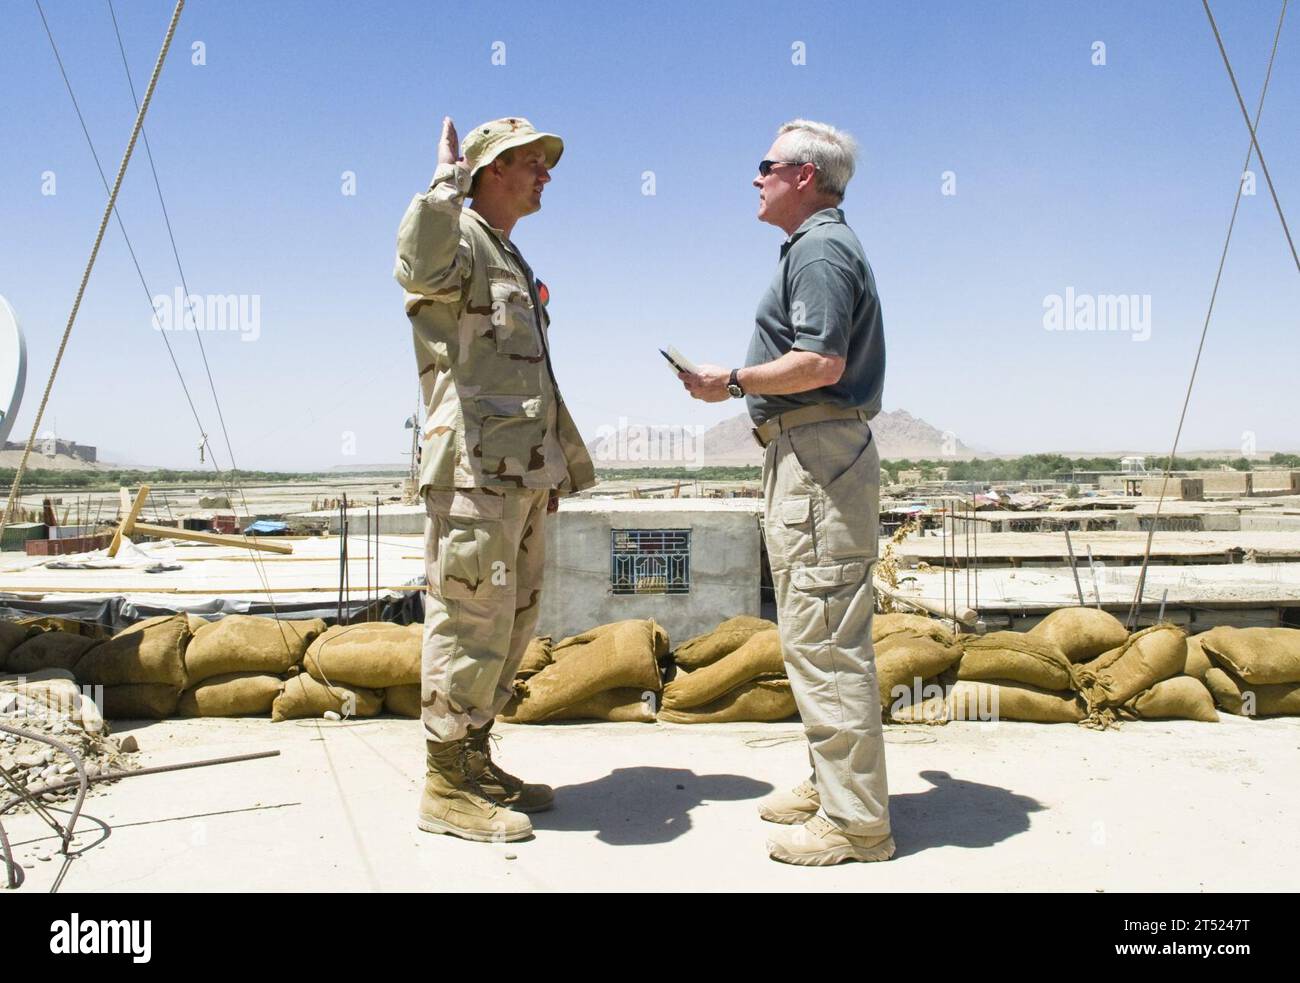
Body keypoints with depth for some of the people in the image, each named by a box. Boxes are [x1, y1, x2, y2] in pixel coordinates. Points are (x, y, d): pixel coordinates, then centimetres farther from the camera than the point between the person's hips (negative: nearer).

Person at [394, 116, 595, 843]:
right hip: (476, 468, -10)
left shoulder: (511, 260, 26)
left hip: (525, 472, 10)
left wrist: (562, 463, 26)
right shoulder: (460, 238, -3)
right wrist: (449, 180, -19)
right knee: (471, 618, -7)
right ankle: (446, 784, 4)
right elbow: (419, 262, -32)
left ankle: (476, 761, 23)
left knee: (512, 620, 12)